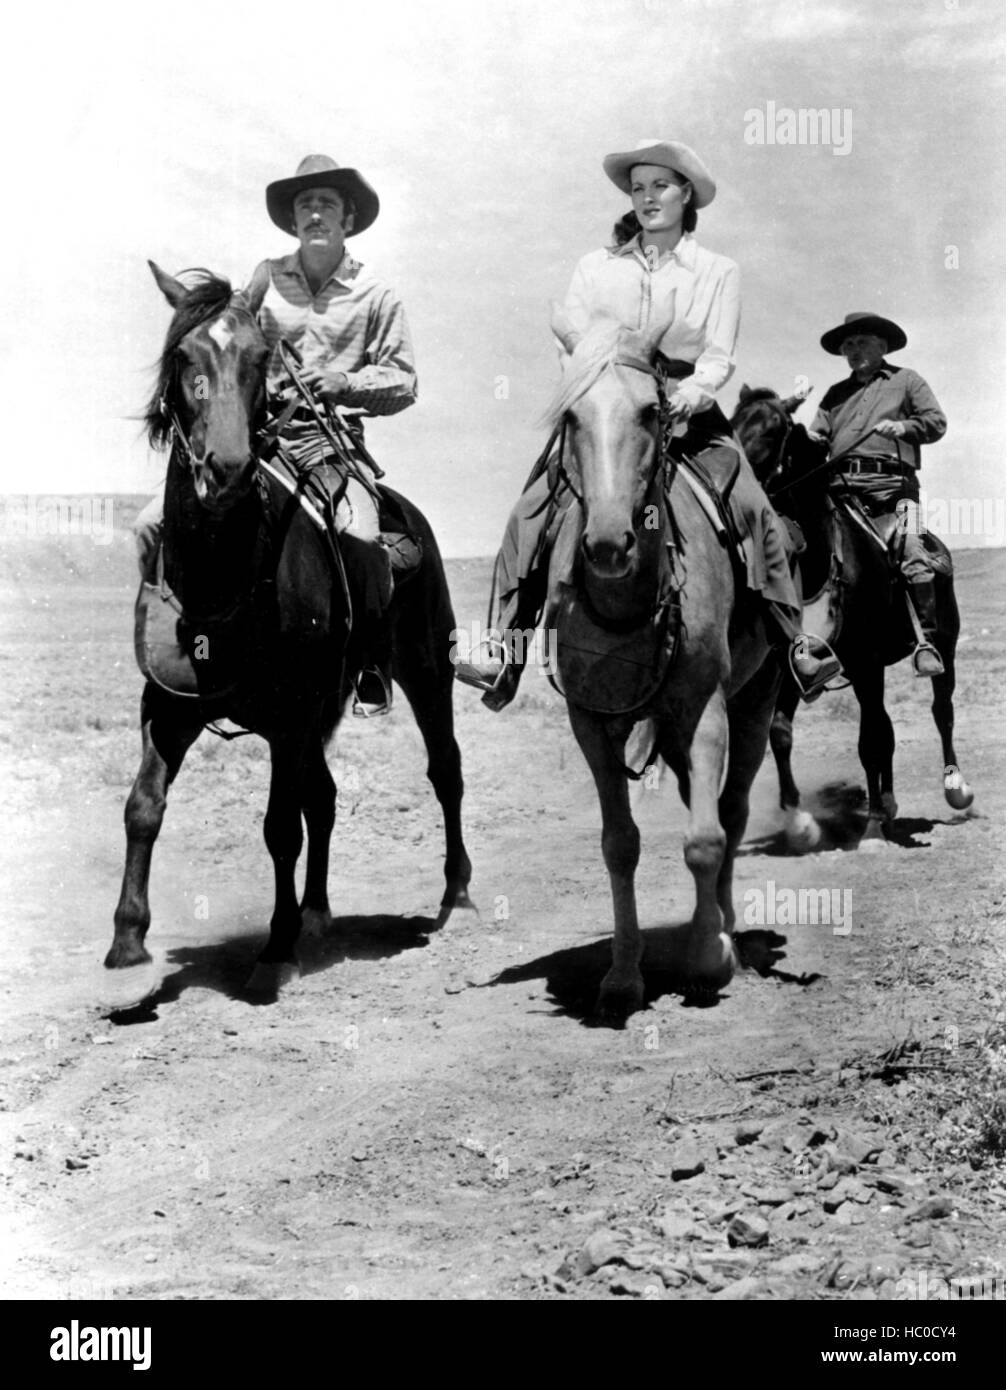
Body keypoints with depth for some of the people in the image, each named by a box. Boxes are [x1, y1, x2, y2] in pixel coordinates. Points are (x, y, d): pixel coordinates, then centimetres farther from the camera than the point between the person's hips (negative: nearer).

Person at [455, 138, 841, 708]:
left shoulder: (719, 272, 8)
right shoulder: (597, 268, 11)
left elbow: (719, 357, -1)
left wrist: (690, 394, -21)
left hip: (690, 412, 0)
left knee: (754, 511, -18)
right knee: (531, 511, -18)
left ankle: (794, 644, -10)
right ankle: (504, 648, -18)